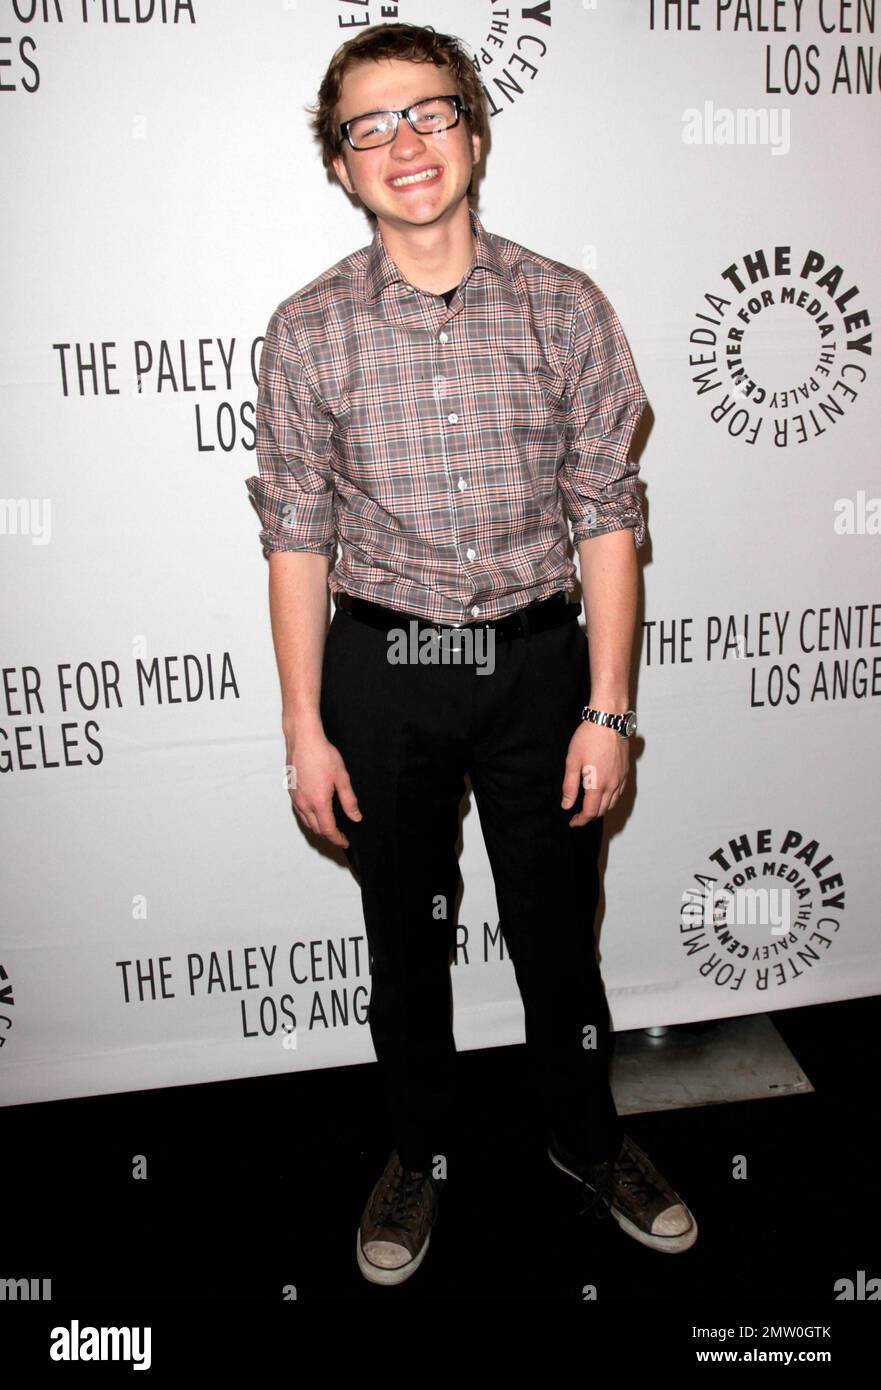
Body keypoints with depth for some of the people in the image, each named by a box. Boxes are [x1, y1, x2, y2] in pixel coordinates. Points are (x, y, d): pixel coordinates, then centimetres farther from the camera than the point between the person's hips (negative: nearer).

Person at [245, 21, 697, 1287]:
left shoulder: (567, 308, -2)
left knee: (556, 928, 15)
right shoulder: (310, 331, -2)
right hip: (381, 670, 0)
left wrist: (608, 710, -6)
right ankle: (420, 1153, 41)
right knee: (406, 936, 15)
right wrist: (304, 730, -4)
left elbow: (608, 517, -2)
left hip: (537, 661, 0)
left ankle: (586, 1134, 43)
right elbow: (298, 537, -1)